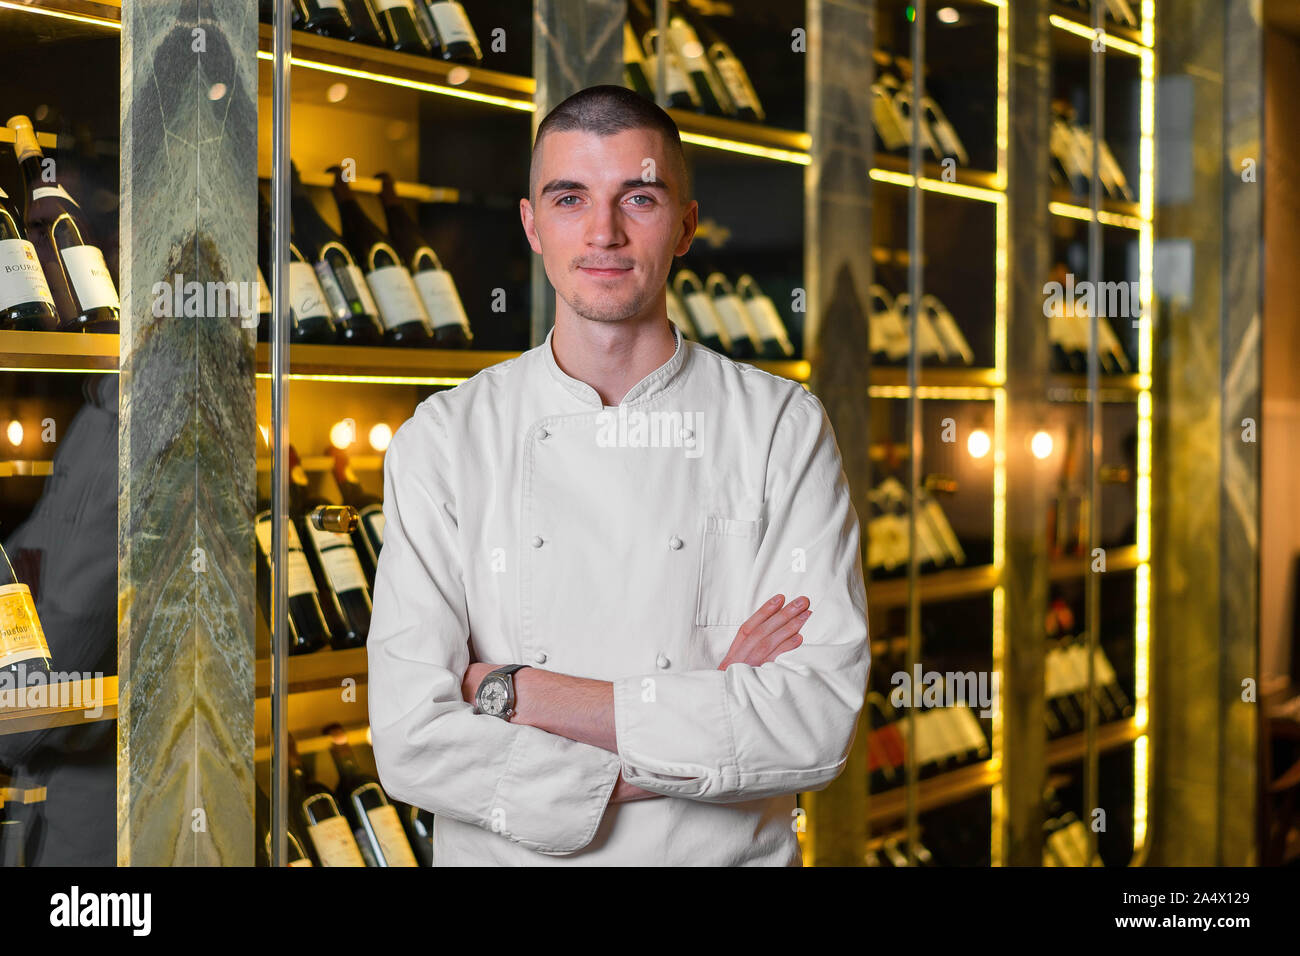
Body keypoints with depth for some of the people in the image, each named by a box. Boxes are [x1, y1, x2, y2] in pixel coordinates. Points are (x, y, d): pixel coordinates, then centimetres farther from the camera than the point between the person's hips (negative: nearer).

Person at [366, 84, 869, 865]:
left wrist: (519, 693, -17)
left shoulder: (785, 427, -6)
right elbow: (414, 739, -13)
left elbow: (821, 722, -15)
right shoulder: (440, 440, -4)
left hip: (733, 855, 0)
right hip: (501, 856, 0)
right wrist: (707, 744, -18)